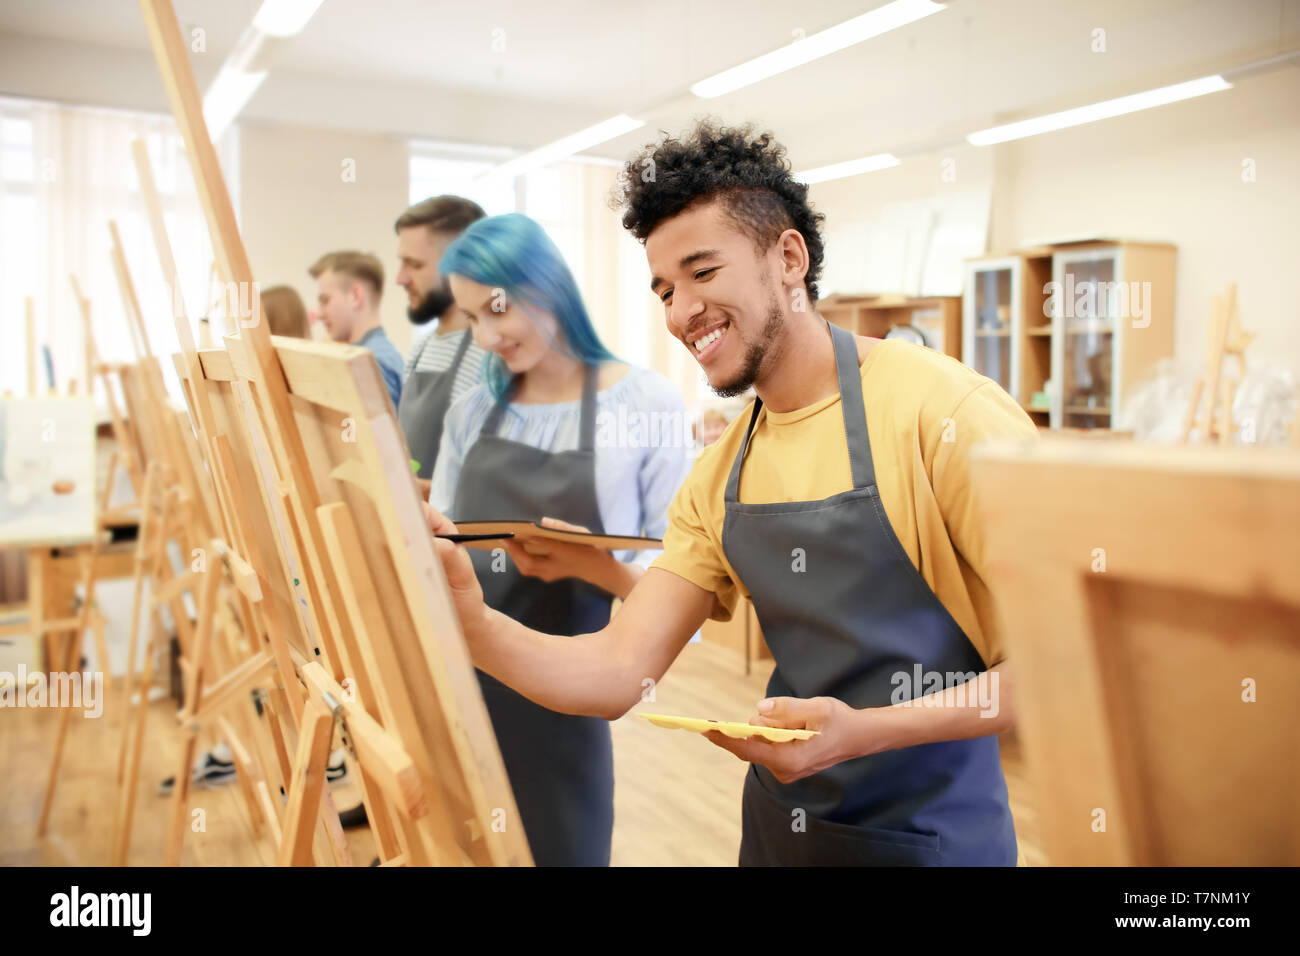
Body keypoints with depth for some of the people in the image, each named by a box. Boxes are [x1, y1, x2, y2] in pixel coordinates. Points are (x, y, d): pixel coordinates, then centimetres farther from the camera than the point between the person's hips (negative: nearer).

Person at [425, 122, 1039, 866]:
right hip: (777, 825, 6)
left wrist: (865, 730, -27)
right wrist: (473, 619, -21)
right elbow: (616, 674, -5)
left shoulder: (941, 412, -19)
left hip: (930, 835, -5)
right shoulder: (718, 478, 0)